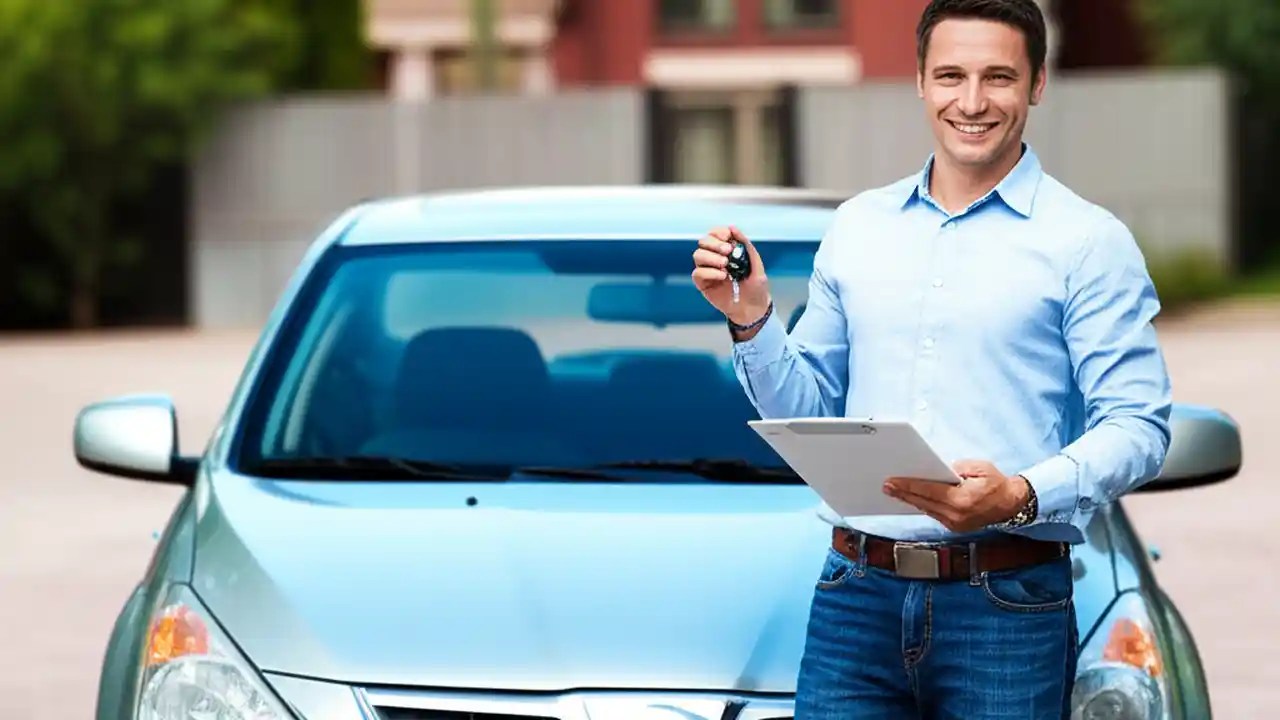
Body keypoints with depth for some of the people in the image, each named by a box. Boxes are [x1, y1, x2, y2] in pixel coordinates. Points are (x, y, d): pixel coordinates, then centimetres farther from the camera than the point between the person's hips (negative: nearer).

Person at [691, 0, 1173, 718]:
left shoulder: (1089, 241, -2)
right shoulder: (858, 226, 13)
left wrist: (1023, 496, -24)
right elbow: (807, 410, 19)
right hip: (857, 595, 4)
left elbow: (1137, 427, -8)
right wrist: (752, 319, 1)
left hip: (1007, 605, -4)